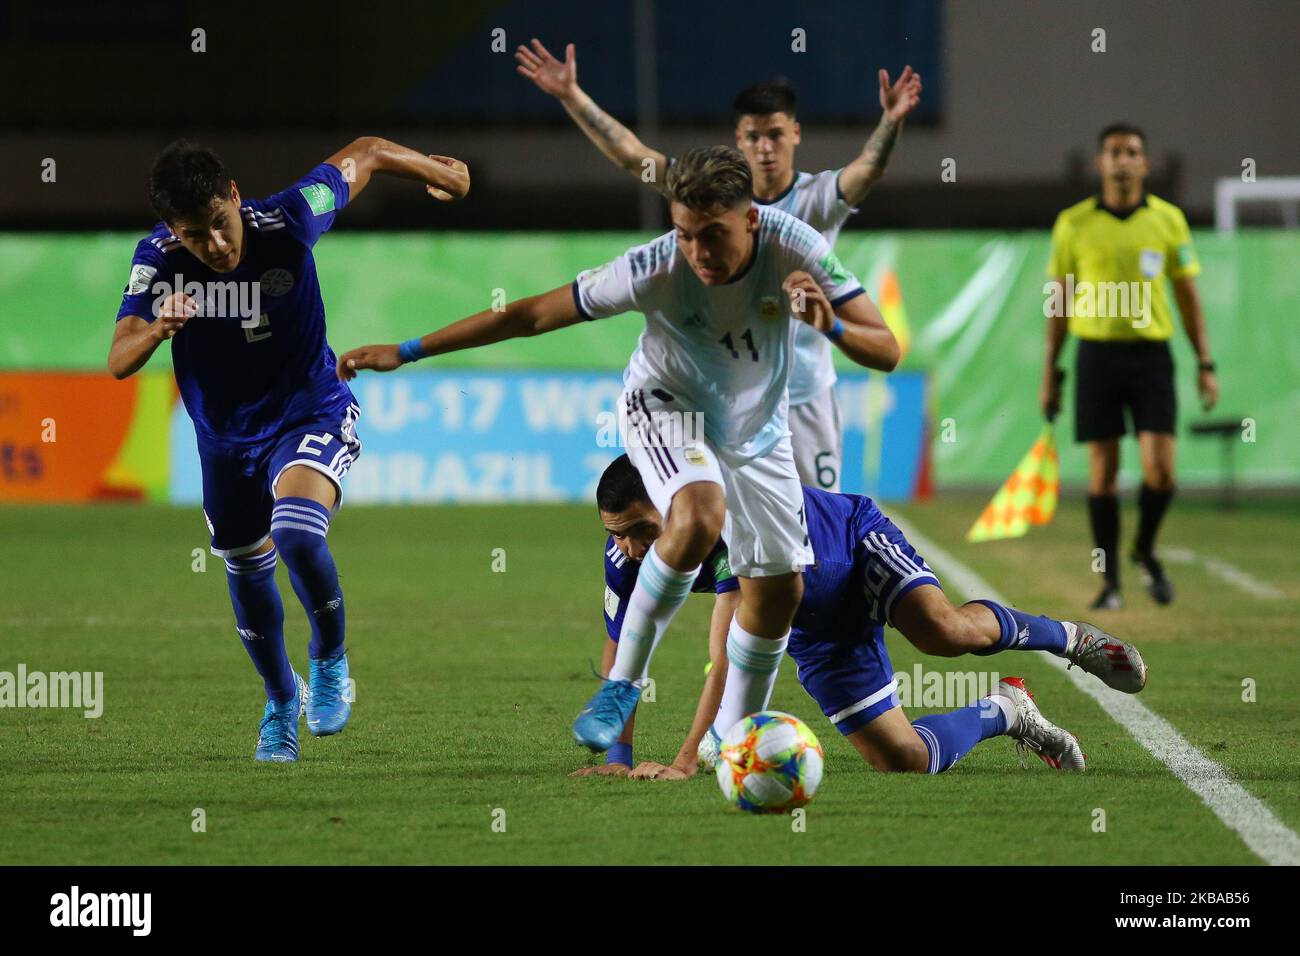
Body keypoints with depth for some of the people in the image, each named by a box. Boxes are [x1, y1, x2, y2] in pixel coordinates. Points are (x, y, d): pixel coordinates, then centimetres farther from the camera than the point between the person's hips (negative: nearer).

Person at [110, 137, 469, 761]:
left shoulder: (287, 221, -26)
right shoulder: (159, 258, -23)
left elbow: (364, 154, -8)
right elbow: (118, 362, -32)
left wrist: (435, 170, 9)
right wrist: (155, 331, -54)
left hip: (311, 415, -3)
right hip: (226, 439, 3)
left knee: (297, 534, -30)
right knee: (248, 574, 17)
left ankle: (330, 662, -1)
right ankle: (281, 700, 46)